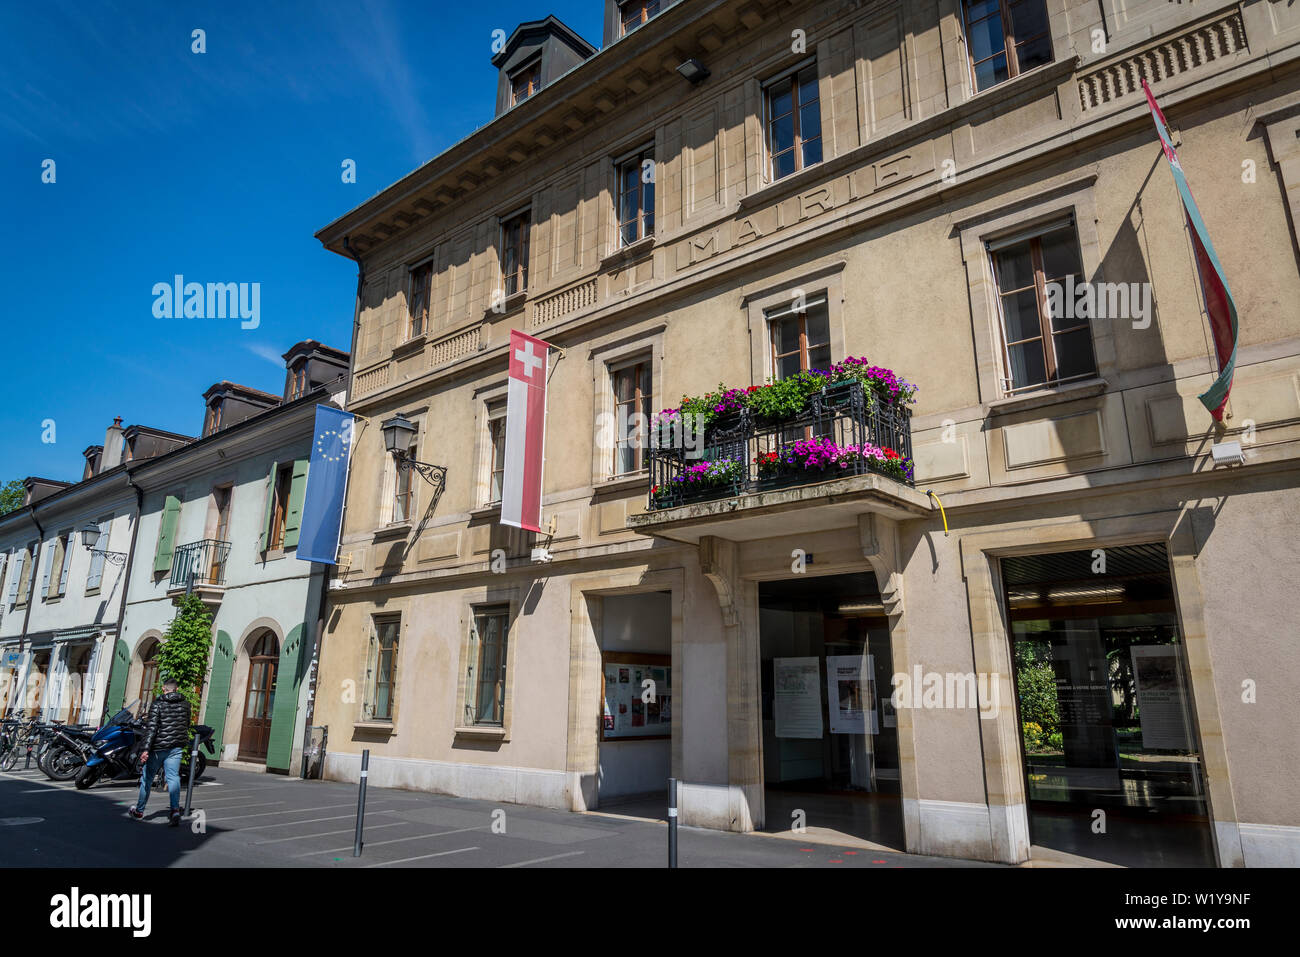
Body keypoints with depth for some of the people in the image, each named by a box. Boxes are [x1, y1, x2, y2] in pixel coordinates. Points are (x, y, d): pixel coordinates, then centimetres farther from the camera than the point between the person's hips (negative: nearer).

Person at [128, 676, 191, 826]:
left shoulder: (157, 705, -9)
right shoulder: (185, 704, 5)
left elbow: (151, 728, -18)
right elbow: (186, 725, 16)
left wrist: (146, 749, -21)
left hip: (158, 747, -3)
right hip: (176, 747, 3)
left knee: (147, 778, 14)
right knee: (173, 777, 1)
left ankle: (139, 811, 27)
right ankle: (175, 809, -16)